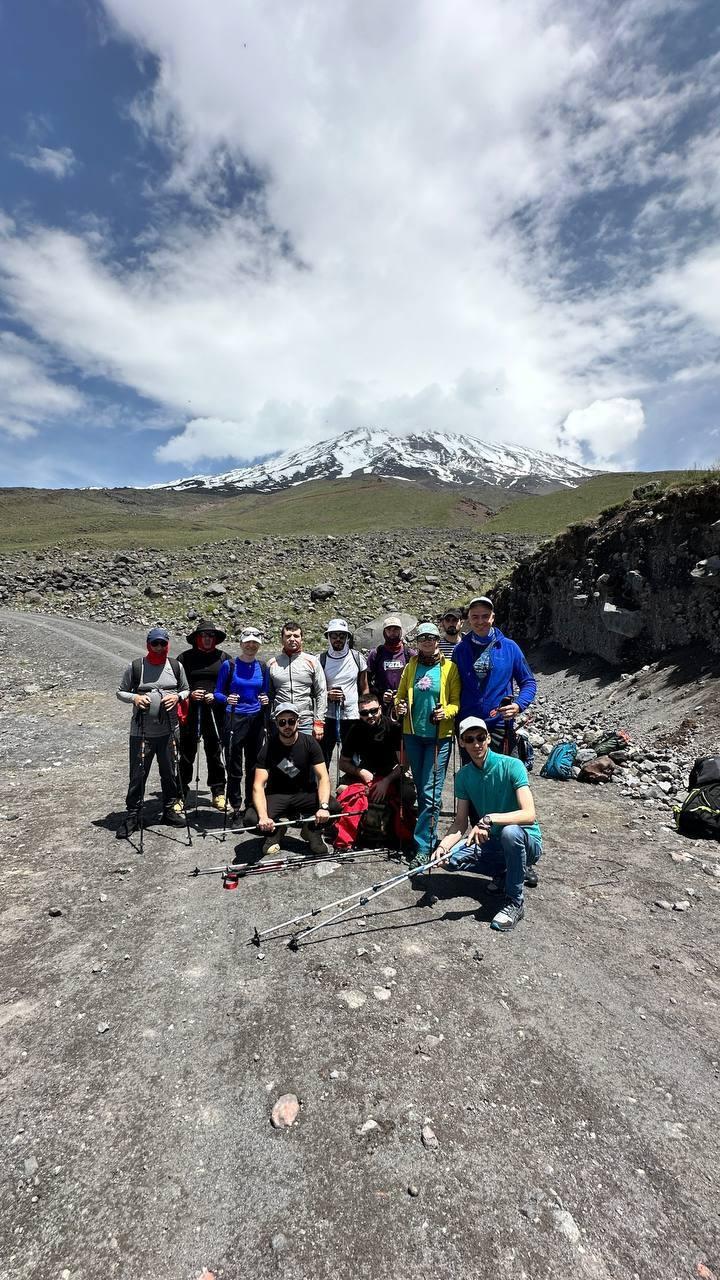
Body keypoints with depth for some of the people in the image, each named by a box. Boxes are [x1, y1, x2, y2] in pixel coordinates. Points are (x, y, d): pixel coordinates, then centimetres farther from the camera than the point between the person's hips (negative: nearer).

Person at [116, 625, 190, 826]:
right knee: (138, 774, 2)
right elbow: (120, 692, 6)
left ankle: (171, 809, 27)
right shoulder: (135, 667, -1)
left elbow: (186, 689, 15)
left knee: (170, 773, 11)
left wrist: (178, 697, -7)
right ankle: (132, 814, 18)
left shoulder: (176, 666, 6)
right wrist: (134, 698, -14)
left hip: (168, 731, 2)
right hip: (141, 732, -2)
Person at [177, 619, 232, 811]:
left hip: (215, 714, 0)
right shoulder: (185, 658, 5)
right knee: (186, 755, 5)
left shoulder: (224, 658, 6)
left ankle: (219, 793, 19)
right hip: (190, 714, 0)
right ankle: (181, 794, 17)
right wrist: (189, 694, -10)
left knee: (215, 754, 7)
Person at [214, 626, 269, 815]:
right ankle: (236, 808, 11)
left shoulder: (263, 668, 9)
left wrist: (266, 700, -6)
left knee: (254, 766, 8)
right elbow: (217, 693, 0)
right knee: (234, 766, -1)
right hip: (234, 719, -3)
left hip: (256, 720, 3)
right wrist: (227, 699, -20)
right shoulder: (229, 665, -2)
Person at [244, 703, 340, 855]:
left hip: (305, 794, 0)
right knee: (251, 818, -28)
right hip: (276, 796, 0)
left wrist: (323, 806, -34)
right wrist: (263, 817, -36)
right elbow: (258, 785, -19)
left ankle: (312, 830, 3)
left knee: (335, 806, -28)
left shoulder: (310, 743, -9)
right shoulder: (268, 747, -11)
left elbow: (323, 777, -15)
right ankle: (275, 831, 6)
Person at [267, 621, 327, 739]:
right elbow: (268, 695, 12)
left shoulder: (312, 662, 3)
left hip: (306, 724, -1)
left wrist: (319, 723, -3)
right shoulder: (272, 664, 7)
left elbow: (321, 693, 3)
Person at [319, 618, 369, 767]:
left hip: (352, 716, 1)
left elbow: (364, 688, 7)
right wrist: (327, 695, -16)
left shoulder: (357, 657, 1)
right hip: (327, 717, 0)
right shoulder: (321, 660, -1)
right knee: (322, 761, 4)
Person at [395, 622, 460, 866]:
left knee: (431, 792, -6)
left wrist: (446, 712, -21)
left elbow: (457, 701, -3)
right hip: (413, 734, 4)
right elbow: (401, 695, 14)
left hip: (439, 736, -4)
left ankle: (423, 846, 0)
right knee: (421, 789, 14)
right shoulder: (411, 666, 10)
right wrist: (400, 706, -6)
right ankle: (429, 834, 31)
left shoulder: (450, 667, -1)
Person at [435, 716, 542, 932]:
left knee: (510, 832, -38)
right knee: (451, 858, -16)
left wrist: (489, 819, -42)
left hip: (527, 841, -5)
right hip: (493, 842, 5)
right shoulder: (463, 776, -3)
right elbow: (460, 824, -2)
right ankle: (515, 871, 7)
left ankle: (515, 902, -14)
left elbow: (529, 814, -30)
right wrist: (443, 845, -21)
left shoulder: (512, 766, -19)